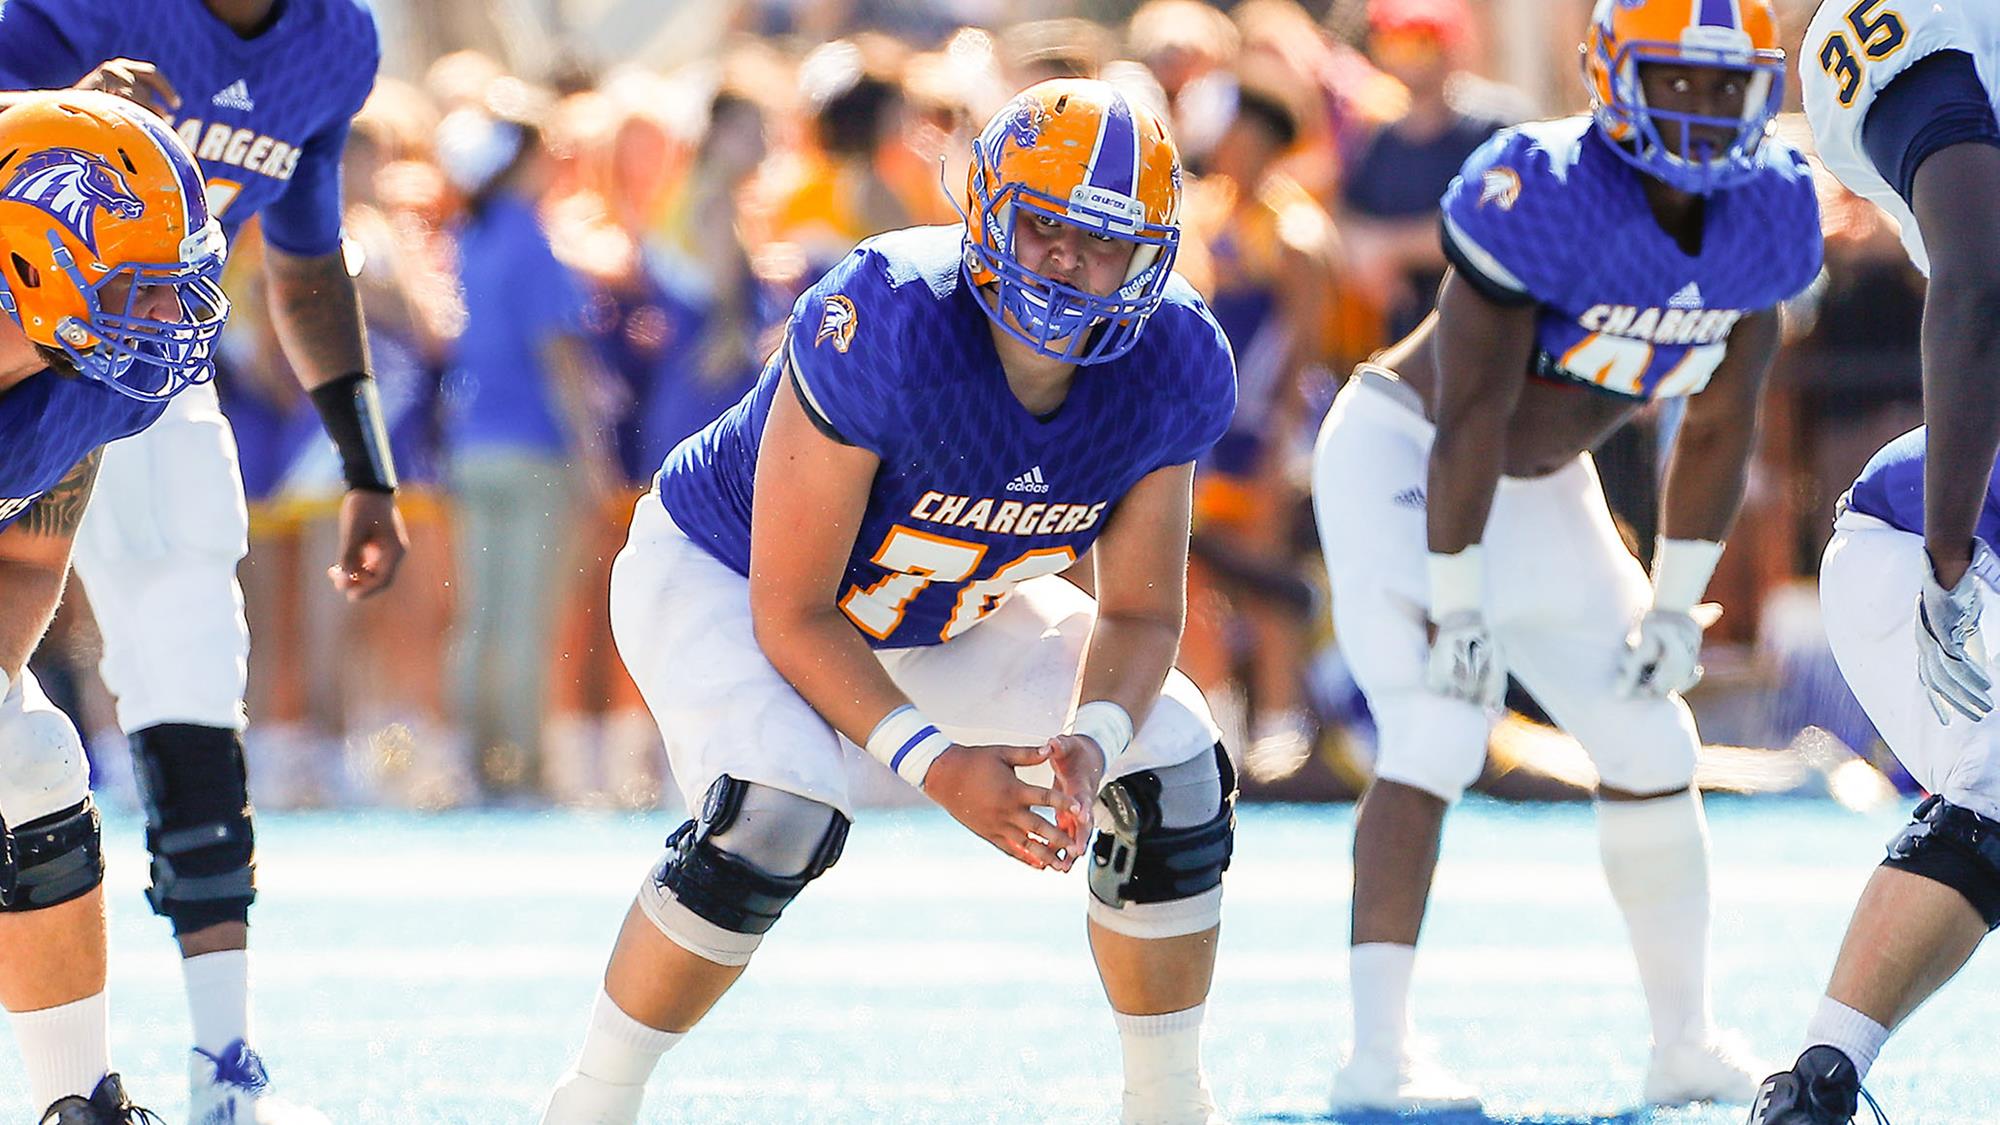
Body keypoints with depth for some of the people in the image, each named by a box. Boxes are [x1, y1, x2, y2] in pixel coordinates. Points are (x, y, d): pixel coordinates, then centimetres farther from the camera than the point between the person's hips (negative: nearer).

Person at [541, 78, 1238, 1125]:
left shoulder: (1170, 369, -22)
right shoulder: (886, 325, -39)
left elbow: (1139, 613, -10)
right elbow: (789, 614, -31)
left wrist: (1091, 741, -31)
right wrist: (936, 764, -39)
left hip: (950, 611, 6)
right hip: (723, 578, -6)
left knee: (1171, 773, -4)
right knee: (778, 817, -32)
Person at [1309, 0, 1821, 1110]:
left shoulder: (1767, 216, -9)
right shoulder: (1543, 194, -30)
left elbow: (1718, 427, 1)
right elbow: (1472, 415, -28)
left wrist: (1675, 603, 2)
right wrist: (1456, 603, -25)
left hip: (1540, 492, 7)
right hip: (1401, 456, -7)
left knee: (1651, 748, 5)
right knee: (1435, 742, -19)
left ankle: (1687, 1047, 14)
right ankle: (1376, 1058, -19)